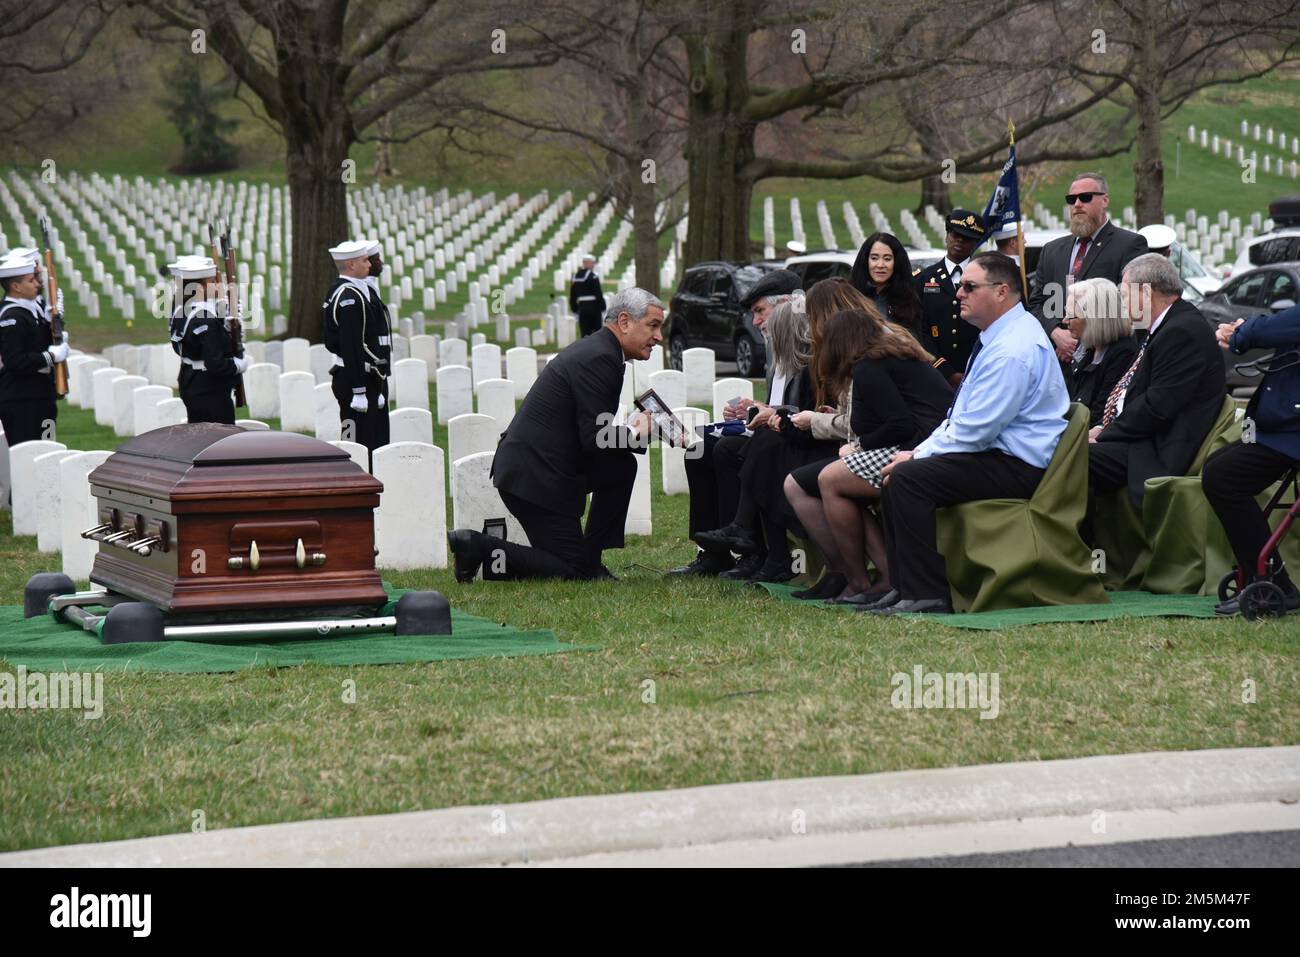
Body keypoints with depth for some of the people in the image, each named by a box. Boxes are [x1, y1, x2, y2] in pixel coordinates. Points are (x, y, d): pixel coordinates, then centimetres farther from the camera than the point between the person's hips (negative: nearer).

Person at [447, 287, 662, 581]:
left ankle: (590, 558, 17)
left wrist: (632, 430, 7)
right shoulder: (599, 359, -17)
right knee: (571, 572, -3)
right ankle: (477, 546, -6)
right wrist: (635, 434, -4)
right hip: (535, 477, -10)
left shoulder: (594, 349, 16)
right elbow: (594, 439, -20)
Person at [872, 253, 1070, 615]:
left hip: (1020, 469, -11)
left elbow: (973, 429, -22)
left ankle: (927, 595, -20)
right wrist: (918, 452, 8)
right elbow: (961, 417, 20)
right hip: (997, 456, 11)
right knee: (897, 474, 8)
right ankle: (905, 586, 8)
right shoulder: (1000, 336, 15)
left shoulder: (1013, 349, -20)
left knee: (907, 478, -22)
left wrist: (917, 458, -11)